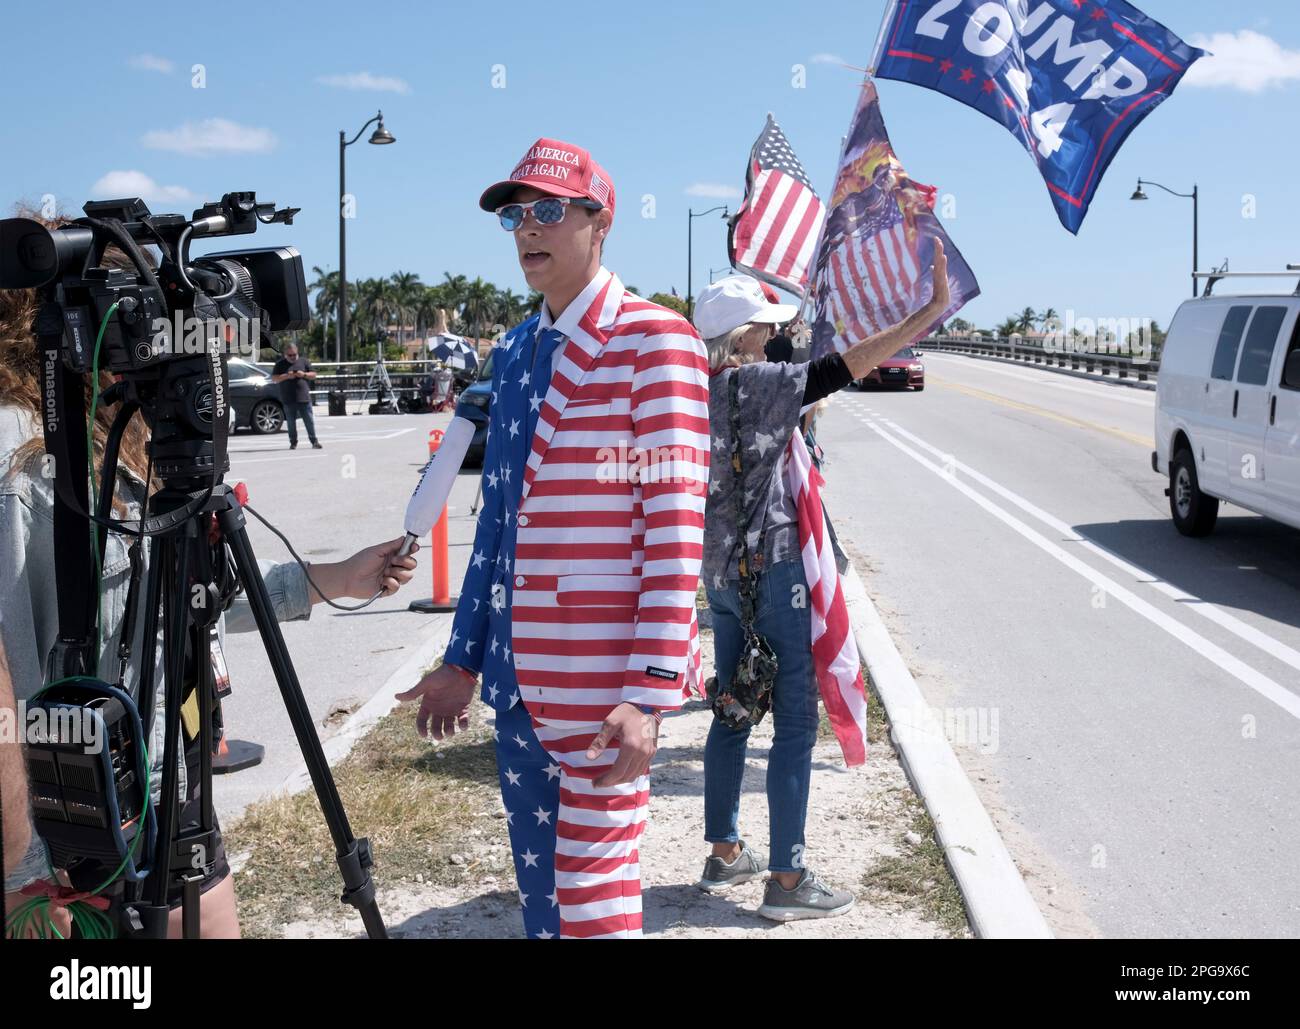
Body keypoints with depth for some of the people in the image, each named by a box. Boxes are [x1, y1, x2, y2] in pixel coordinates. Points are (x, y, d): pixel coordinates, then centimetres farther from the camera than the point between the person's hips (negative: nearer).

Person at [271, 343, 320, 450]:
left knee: (309, 421, -3)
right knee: (291, 422, 4)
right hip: (288, 400, 0)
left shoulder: (304, 361, 9)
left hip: (304, 398, 0)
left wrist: (304, 374, -9)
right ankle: (293, 443, 11)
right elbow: (274, 378, 1)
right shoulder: (280, 364, 7)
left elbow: (313, 374, 11)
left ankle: (314, 441, 2)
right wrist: (286, 376, -13)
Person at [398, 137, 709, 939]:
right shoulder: (514, 353, 14)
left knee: (593, 895, 0)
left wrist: (650, 689, -19)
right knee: (537, 885, 16)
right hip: (518, 676, 7)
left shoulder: (654, 339, -8)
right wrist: (465, 659, 16)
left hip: (604, 680, -7)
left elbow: (675, 520, -14)